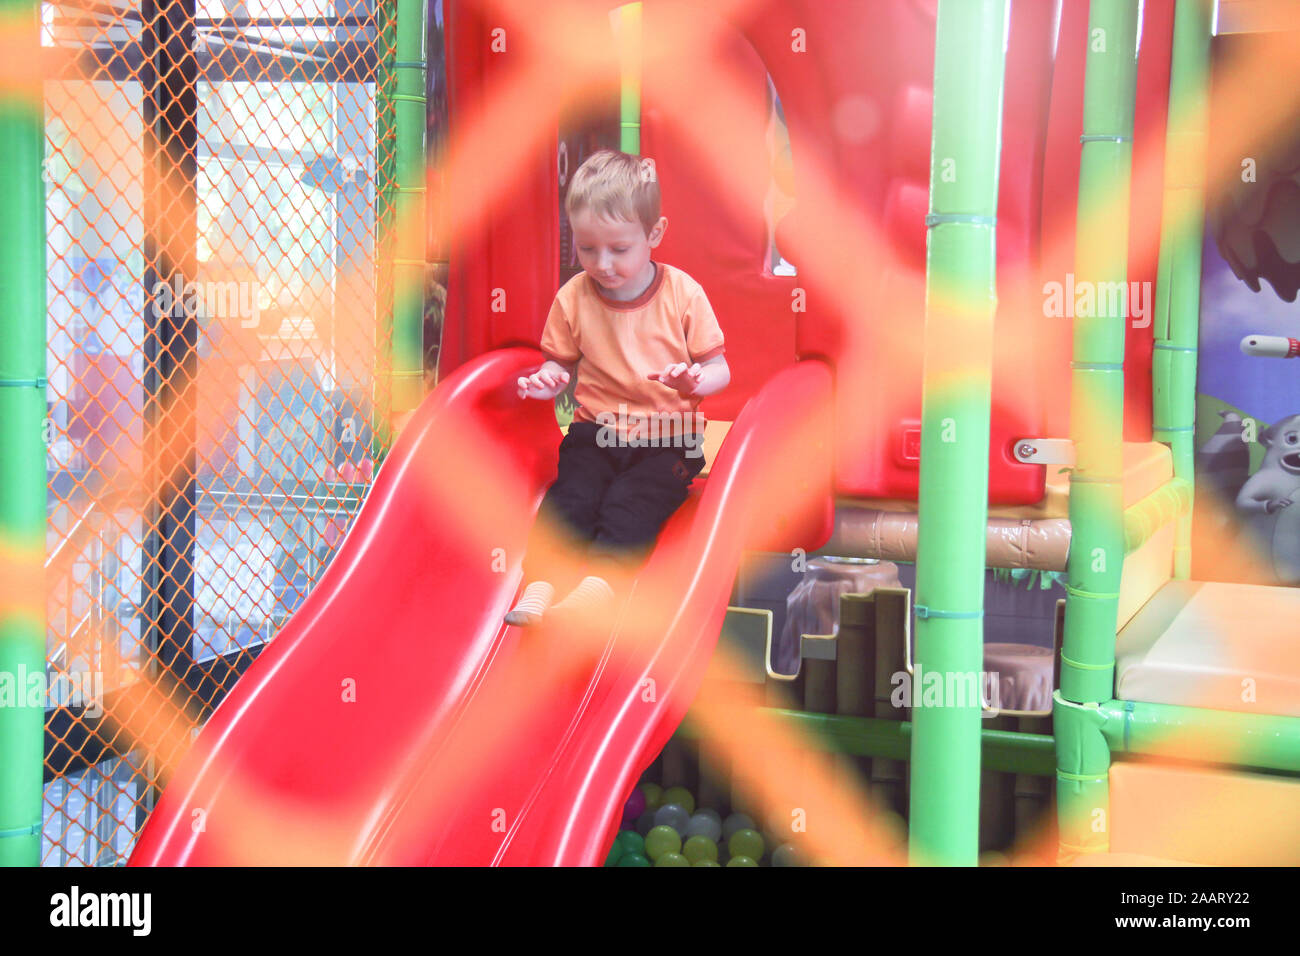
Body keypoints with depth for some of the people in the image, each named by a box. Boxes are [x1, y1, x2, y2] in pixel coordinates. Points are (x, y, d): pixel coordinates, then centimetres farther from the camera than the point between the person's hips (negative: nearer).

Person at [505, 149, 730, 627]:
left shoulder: (683, 293, -3)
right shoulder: (573, 297, 4)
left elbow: (720, 370, 1)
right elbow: (562, 363, 15)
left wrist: (696, 381, -23)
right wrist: (546, 382, -10)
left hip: (668, 437, -2)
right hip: (596, 430, 3)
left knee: (629, 506, -26)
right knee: (569, 496, -23)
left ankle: (597, 587, -39)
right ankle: (539, 584, -34)